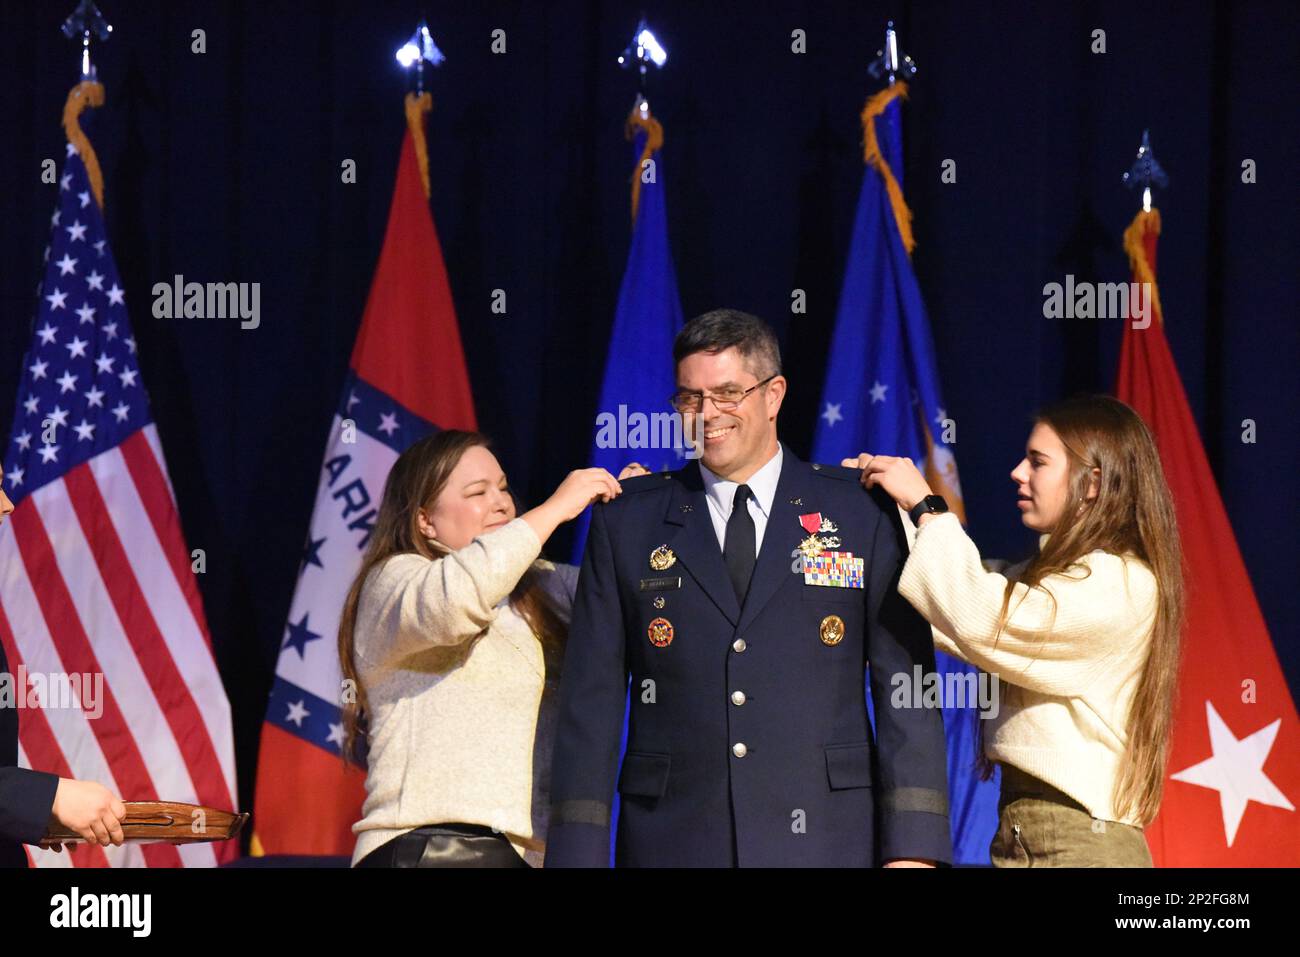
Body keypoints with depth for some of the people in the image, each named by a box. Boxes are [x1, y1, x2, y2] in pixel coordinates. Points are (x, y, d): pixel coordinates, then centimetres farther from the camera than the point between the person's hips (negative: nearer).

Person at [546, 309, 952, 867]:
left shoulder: (864, 514, 6)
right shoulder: (626, 523, 9)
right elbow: (591, 699, 7)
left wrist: (913, 846, -6)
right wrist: (578, 852, -1)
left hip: (824, 839, -1)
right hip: (673, 840, 1)